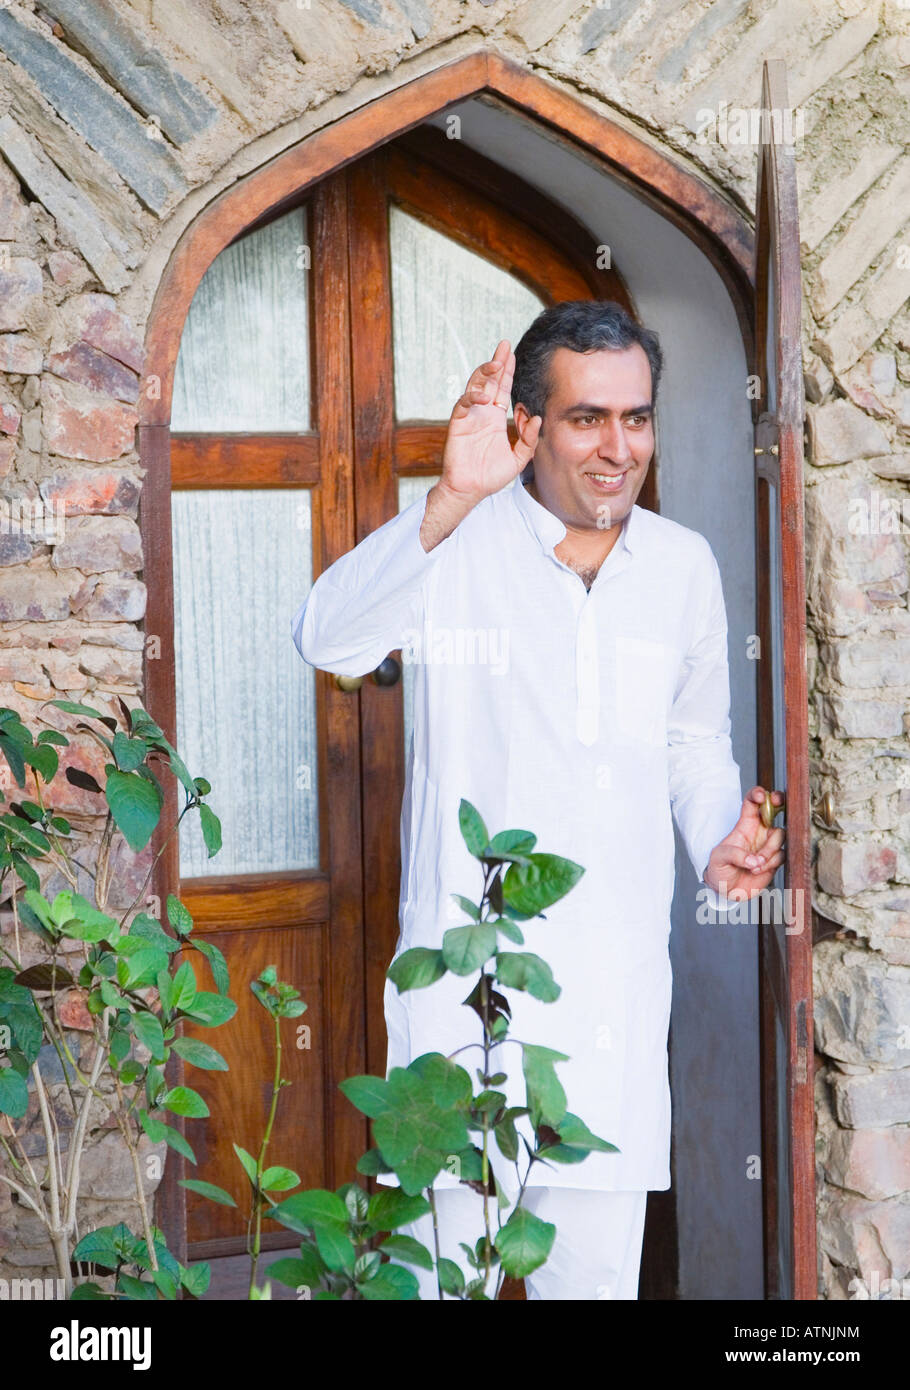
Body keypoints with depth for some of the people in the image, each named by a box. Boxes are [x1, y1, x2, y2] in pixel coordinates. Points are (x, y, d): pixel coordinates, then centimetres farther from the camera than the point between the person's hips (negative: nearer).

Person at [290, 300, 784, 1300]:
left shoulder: (685, 567, 10)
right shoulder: (456, 544, -5)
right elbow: (327, 640, -24)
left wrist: (721, 849, 2)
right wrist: (451, 500, -34)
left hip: (618, 983, 4)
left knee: (598, 1269, 10)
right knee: (444, 1265, 0)